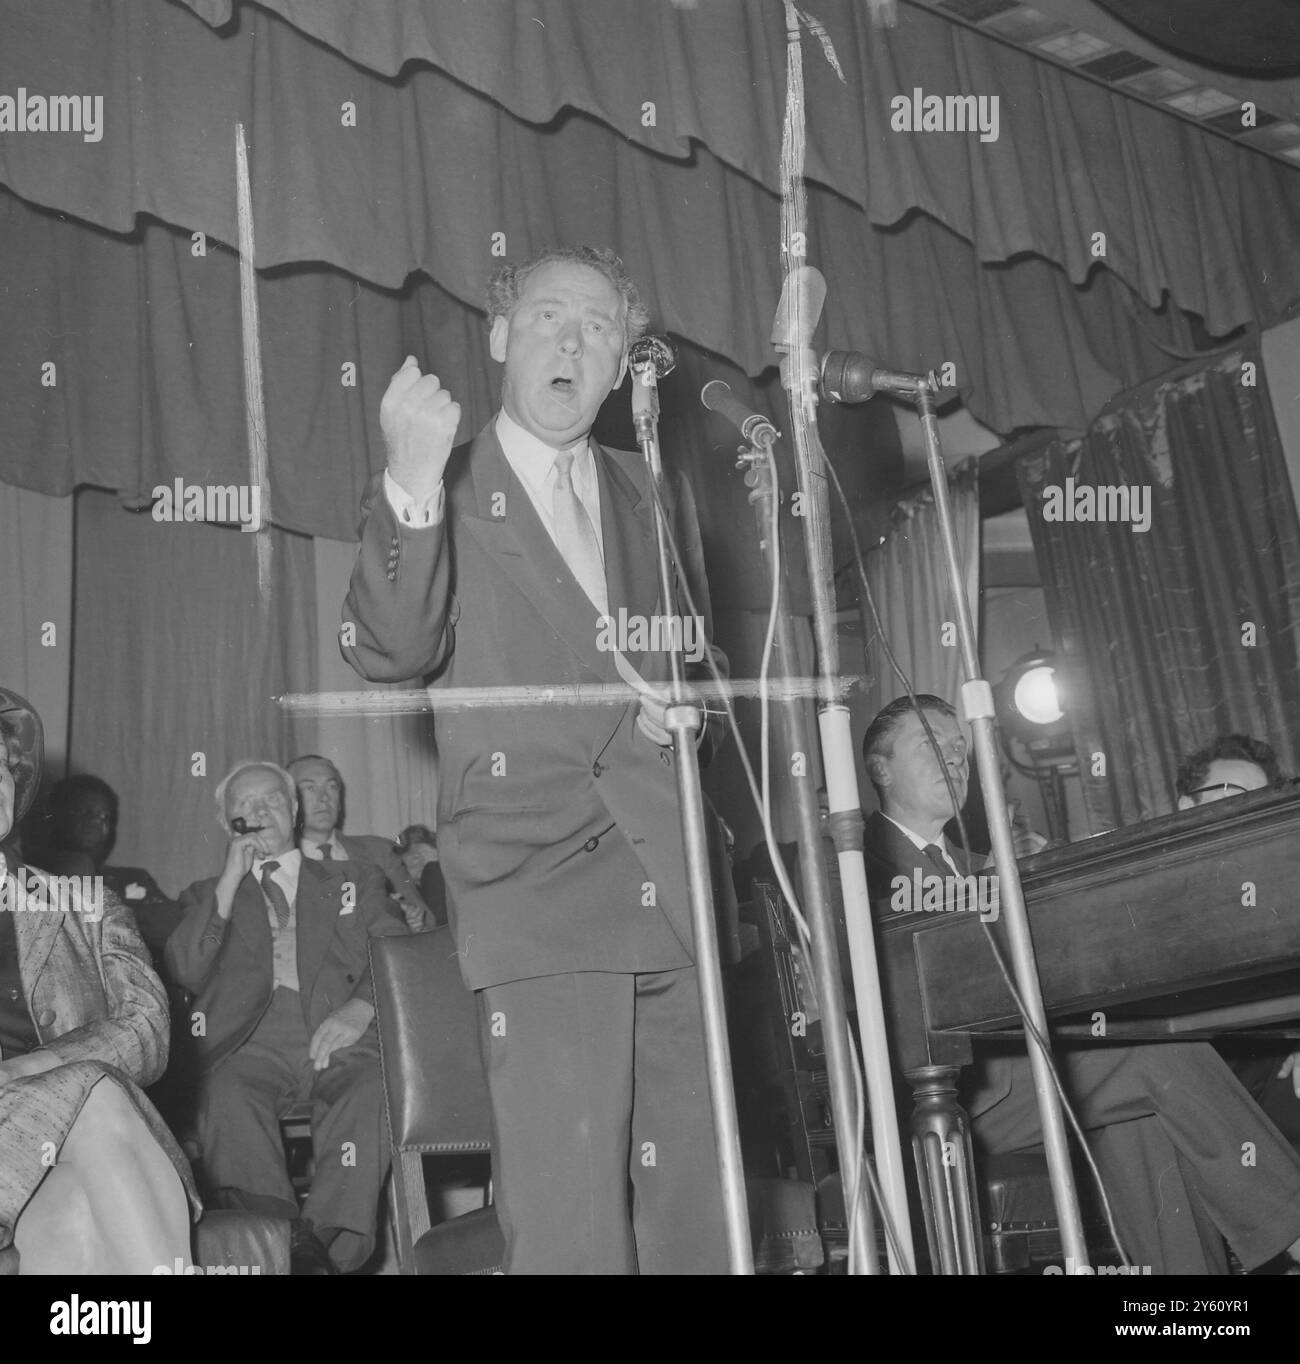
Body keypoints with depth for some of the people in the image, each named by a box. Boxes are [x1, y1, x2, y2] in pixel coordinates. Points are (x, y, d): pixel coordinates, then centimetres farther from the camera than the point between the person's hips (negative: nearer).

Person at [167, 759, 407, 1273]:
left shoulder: (356, 880, 27)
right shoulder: (207, 895, 29)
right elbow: (184, 971, 10)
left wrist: (361, 1008, -8)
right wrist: (230, 882, 5)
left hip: (339, 1038, 0)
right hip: (251, 1042, 0)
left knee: (374, 1091, -35)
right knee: (227, 1096, -36)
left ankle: (328, 1246, -39)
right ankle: (281, 1248, -38)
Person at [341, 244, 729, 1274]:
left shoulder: (655, 497, 19)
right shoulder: (438, 500, 5)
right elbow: (389, 653, -12)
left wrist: (686, 708, 5)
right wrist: (414, 483, -24)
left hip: (676, 899, 5)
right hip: (540, 901, -4)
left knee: (694, 1207, 8)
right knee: (571, 1222, -7)